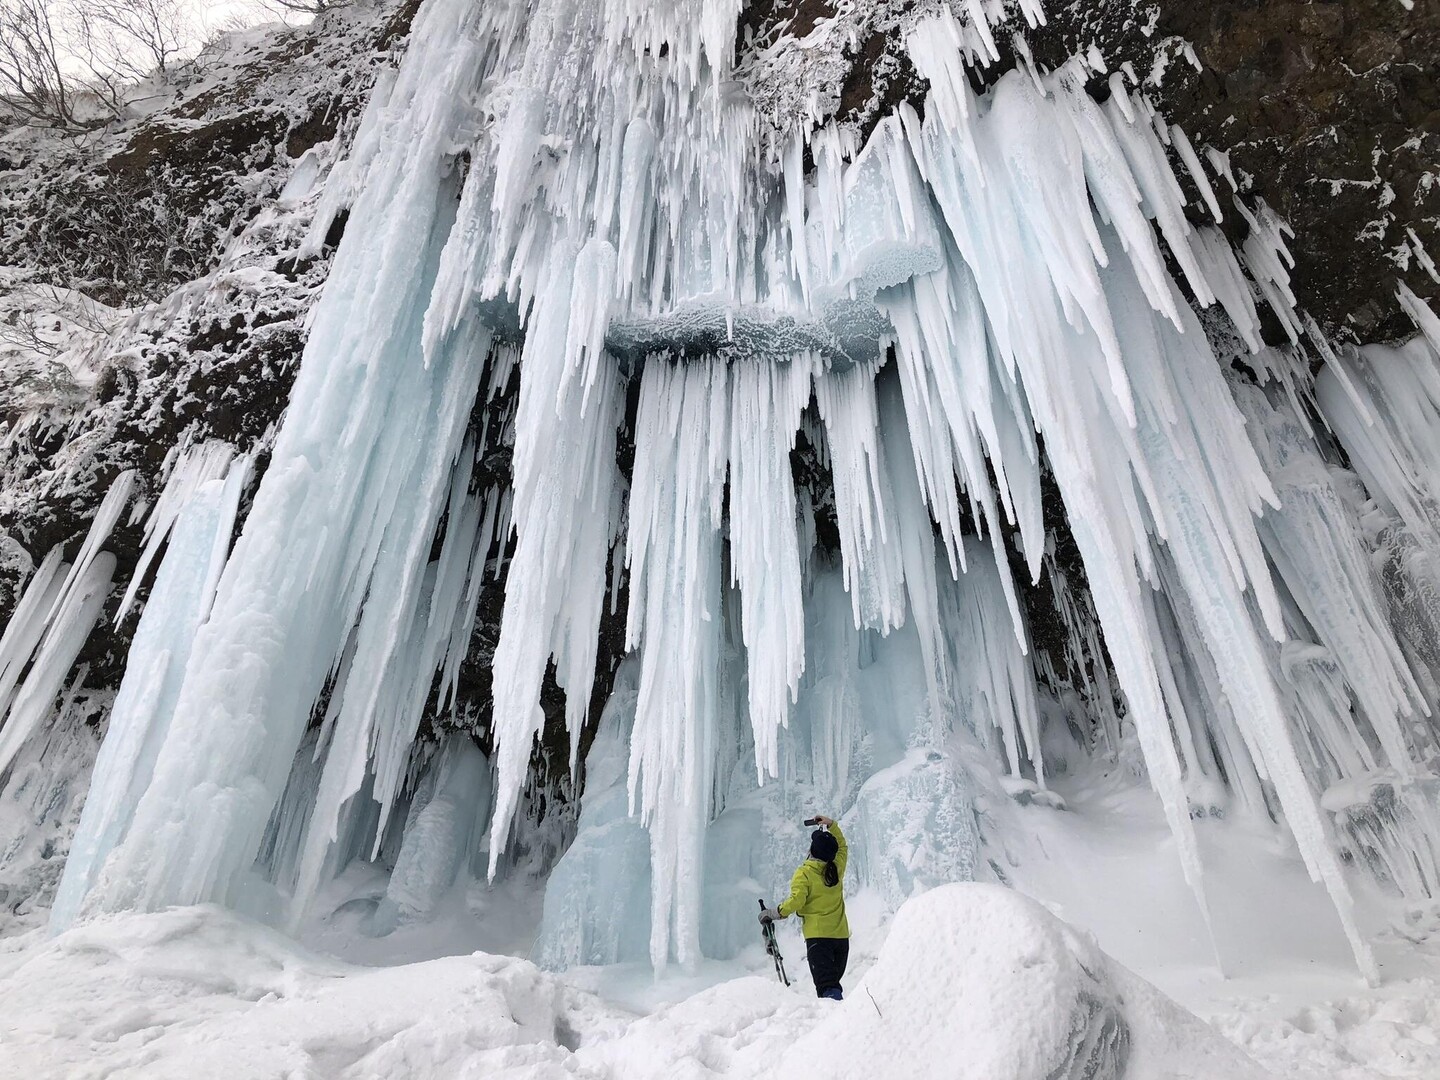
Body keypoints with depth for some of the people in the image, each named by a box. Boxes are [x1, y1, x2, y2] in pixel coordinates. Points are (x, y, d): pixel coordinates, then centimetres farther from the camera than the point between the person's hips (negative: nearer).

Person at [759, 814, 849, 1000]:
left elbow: (796, 900, -19)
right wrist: (831, 825, 25)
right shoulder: (837, 868, 4)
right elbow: (842, 847, 23)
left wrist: (775, 913, -8)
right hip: (841, 936, 5)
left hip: (818, 935, -5)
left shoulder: (804, 873, -9)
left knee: (826, 985, -10)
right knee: (833, 982, 17)